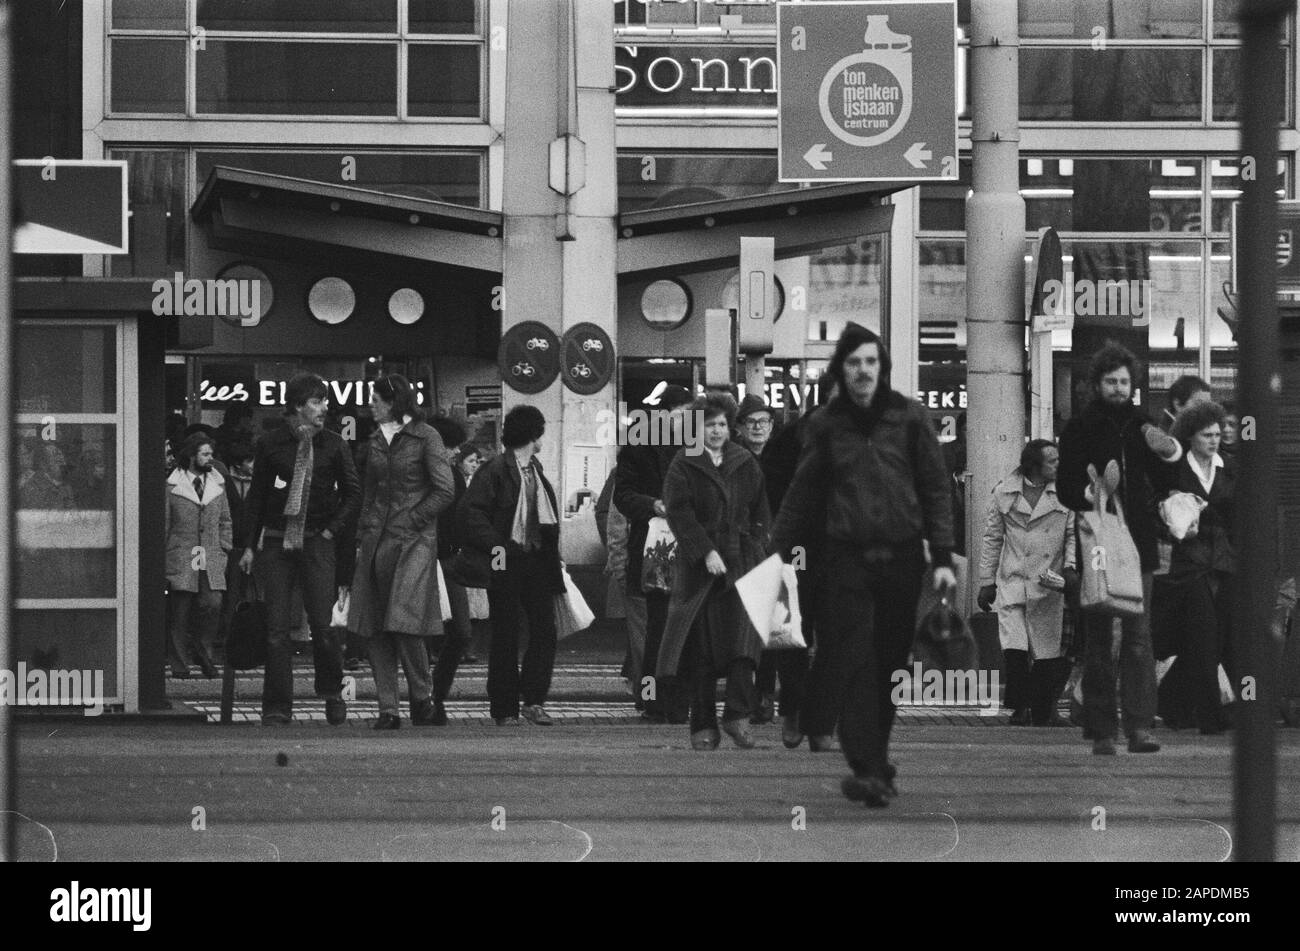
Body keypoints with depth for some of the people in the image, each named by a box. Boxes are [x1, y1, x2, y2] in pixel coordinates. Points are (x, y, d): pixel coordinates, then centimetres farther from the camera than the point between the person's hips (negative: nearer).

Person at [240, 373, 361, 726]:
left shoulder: (333, 445, 4)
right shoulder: (270, 443, 3)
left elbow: (352, 494, 11)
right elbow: (257, 495, 9)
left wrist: (332, 529, 0)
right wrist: (249, 545, 6)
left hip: (317, 542, 0)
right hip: (277, 542, 0)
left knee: (322, 625, -7)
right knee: (277, 628, -2)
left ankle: (332, 694, 17)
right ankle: (277, 707, 4)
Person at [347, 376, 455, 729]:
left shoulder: (425, 437, -2)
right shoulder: (375, 440, 15)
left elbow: (445, 491, -7)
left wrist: (411, 521, -10)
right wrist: (362, 535, 10)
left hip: (413, 541, -6)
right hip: (376, 542, 6)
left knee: (404, 624, -14)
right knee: (376, 632, 0)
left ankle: (422, 697, 5)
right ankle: (388, 709, 3)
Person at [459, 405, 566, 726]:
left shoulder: (536, 470, 16)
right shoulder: (496, 470, -10)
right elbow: (469, 510, -18)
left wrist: (552, 554, 14)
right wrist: (493, 544, -24)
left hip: (537, 559, 7)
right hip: (507, 562, -7)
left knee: (545, 630, -2)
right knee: (506, 636, 0)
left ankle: (533, 701, 2)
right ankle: (505, 709, 5)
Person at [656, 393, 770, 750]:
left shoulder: (745, 464, 12)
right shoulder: (683, 466, 2)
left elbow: (760, 512, 14)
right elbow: (680, 513, -7)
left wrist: (756, 548, 0)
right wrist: (706, 552, -16)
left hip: (741, 562, 2)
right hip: (698, 566, -2)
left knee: (743, 637, -13)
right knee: (701, 650, -1)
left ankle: (737, 715, -10)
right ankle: (704, 727, 4)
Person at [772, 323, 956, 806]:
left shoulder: (910, 417, 3)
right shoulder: (826, 424, 5)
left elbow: (936, 488, 3)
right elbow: (802, 494, 10)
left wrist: (942, 556, -3)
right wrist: (778, 554, 6)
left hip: (901, 558, 0)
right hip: (846, 558, 0)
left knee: (888, 664, 6)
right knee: (854, 666, -10)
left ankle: (875, 762, 19)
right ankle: (868, 769, -14)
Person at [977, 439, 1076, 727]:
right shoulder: (1005, 493, 4)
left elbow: (1072, 533, 9)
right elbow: (992, 538, 11)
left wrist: (1070, 566, -9)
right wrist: (986, 582, 11)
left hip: (1049, 584, 1)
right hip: (1012, 582, 0)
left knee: (1046, 652, 2)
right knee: (1014, 649, -11)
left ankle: (1042, 711, 13)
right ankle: (1020, 707, 1)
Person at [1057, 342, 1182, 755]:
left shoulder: (1141, 425, 13)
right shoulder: (1079, 429, 4)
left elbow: (1158, 483, 18)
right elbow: (1065, 488, 1)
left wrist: (1170, 454, -1)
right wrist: (1087, 494, -20)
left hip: (1138, 546, 2)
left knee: (1139, 639, -5)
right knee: (1098, 640, 1)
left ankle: (1140, 728, -7)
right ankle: (1101, 732, 4)